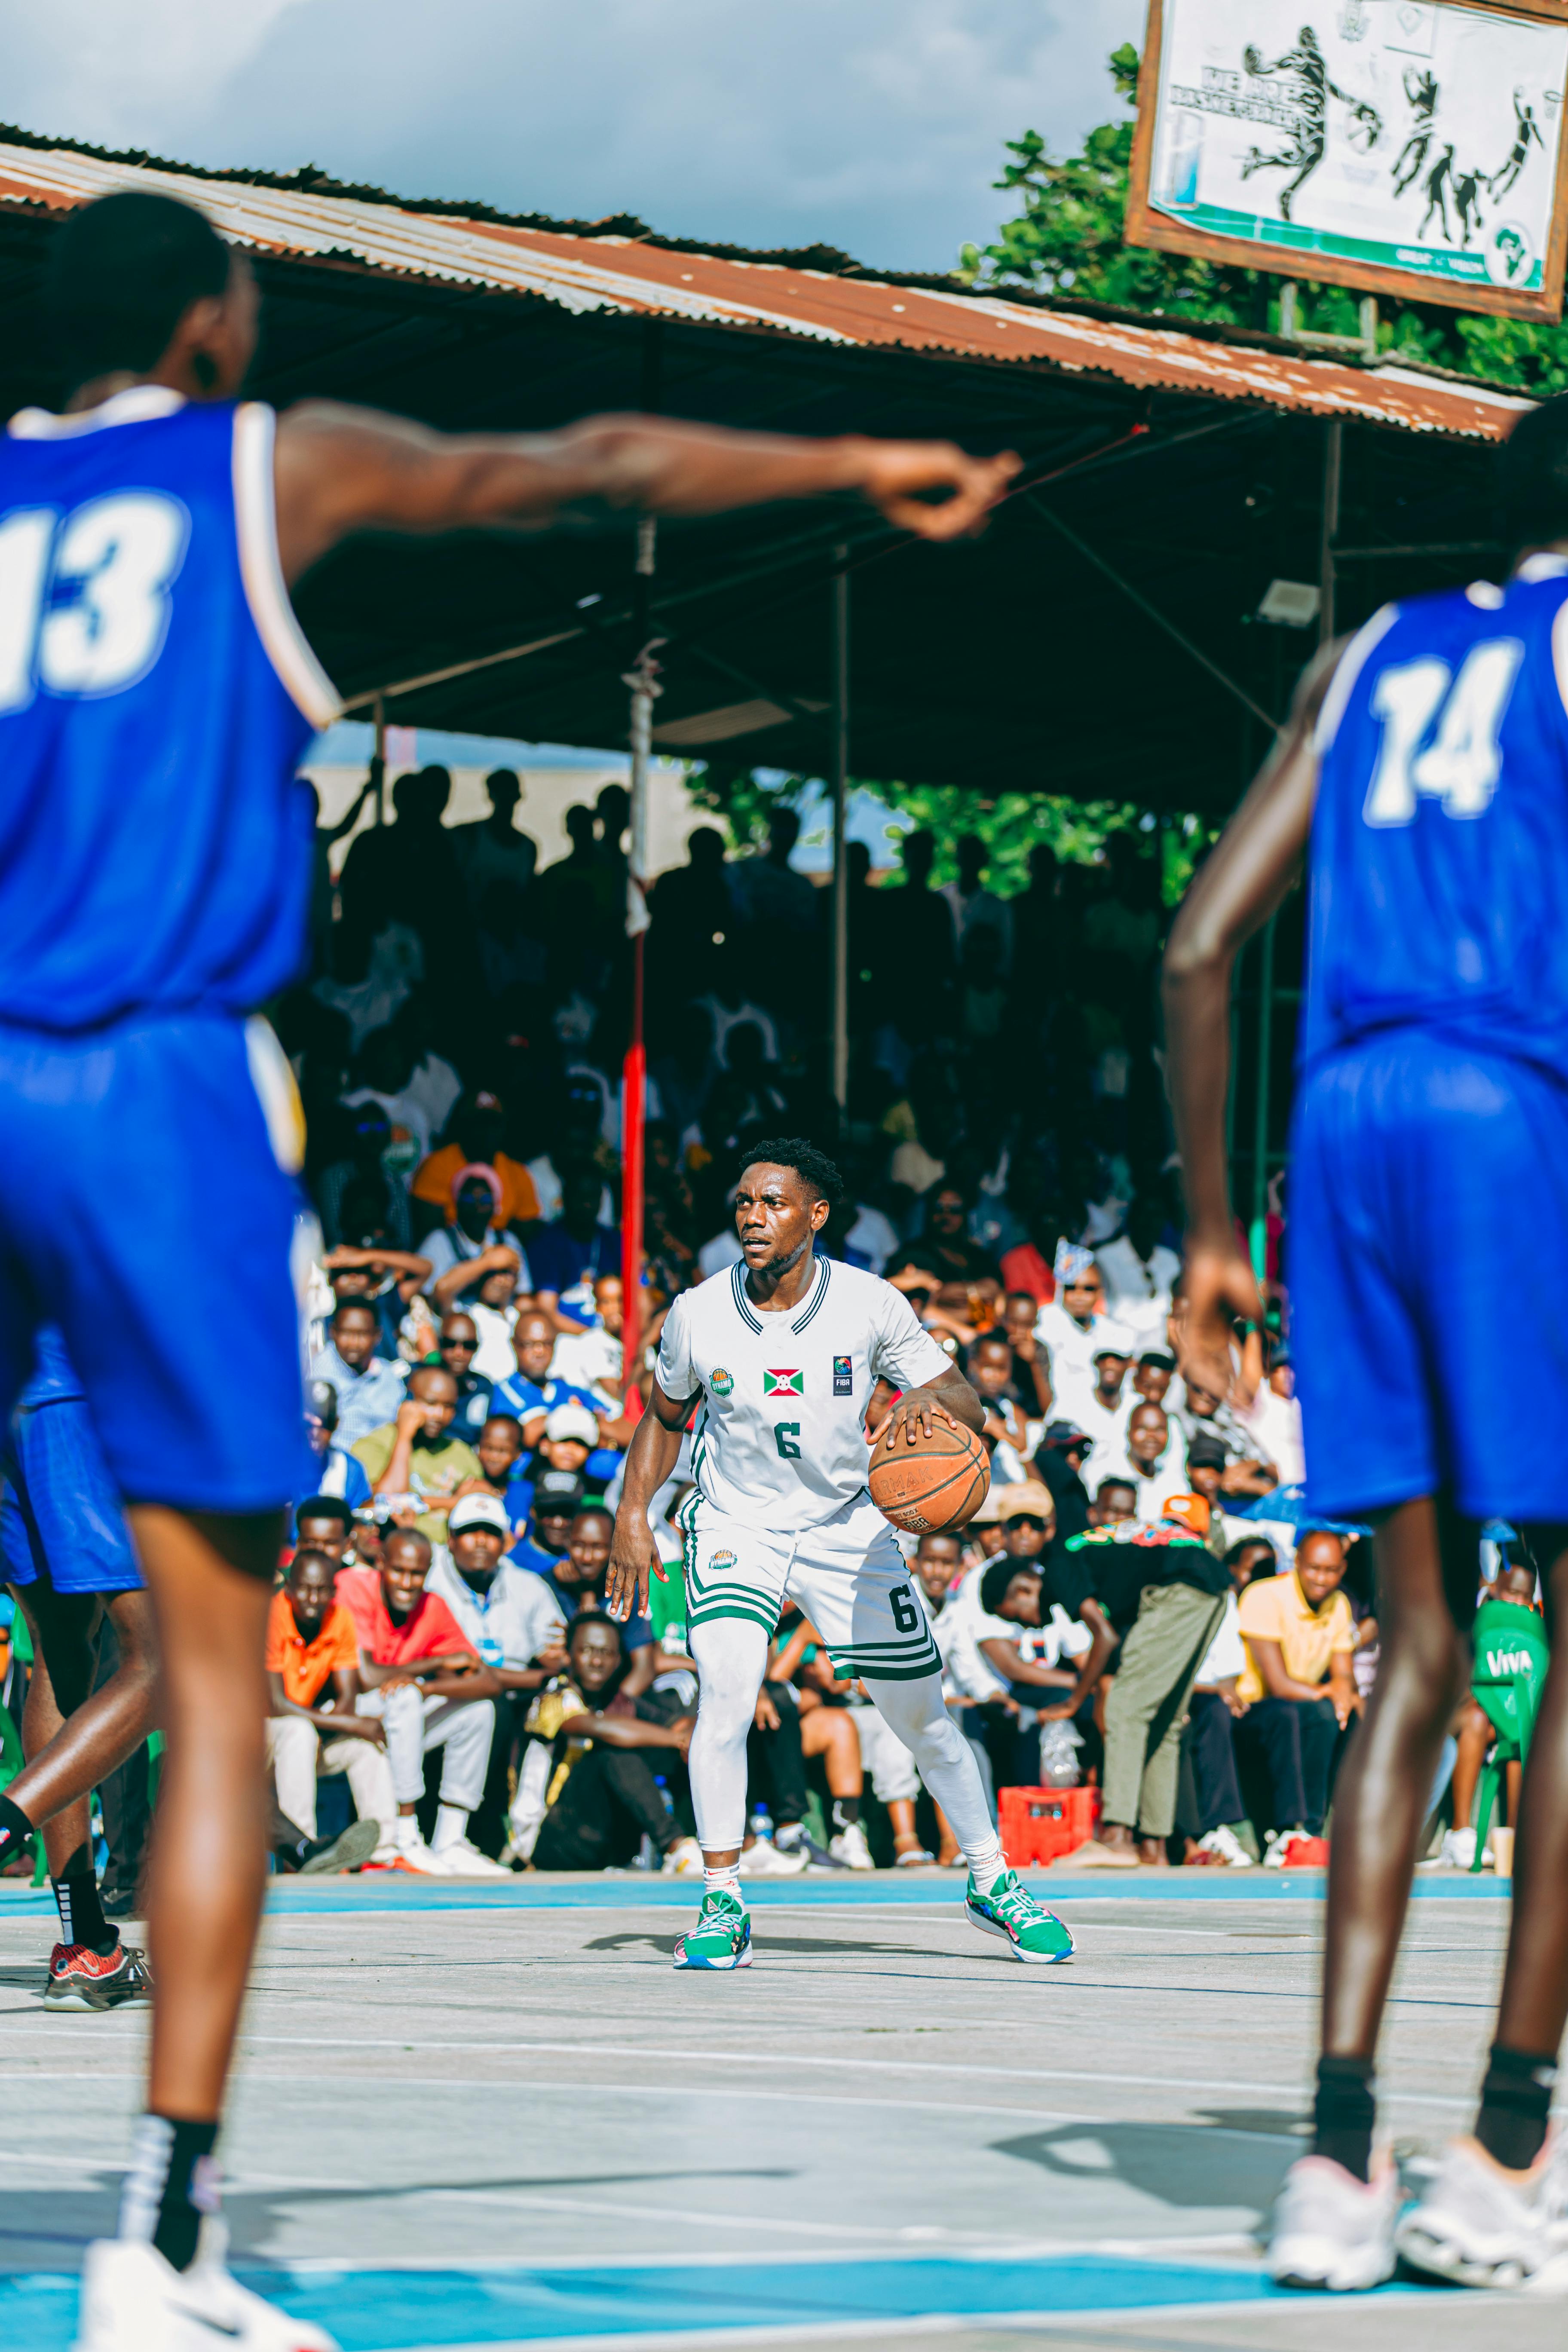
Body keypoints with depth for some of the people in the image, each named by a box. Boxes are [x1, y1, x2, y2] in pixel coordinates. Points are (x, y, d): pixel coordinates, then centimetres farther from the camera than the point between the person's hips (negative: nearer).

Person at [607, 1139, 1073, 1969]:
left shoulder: (869, 1305, -14)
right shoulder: (697, 1315, -12)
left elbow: (968, 1404, -9)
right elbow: (665, 1417, 8)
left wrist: (928, 1399, -32)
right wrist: (633, 1515, -3)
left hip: (846, 1526, 1)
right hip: (735, 1525, -1)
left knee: (922, 1715, 5)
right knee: (727, 1689, -25)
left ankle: (992, 1884, 27)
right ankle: (721, 1905, -14)